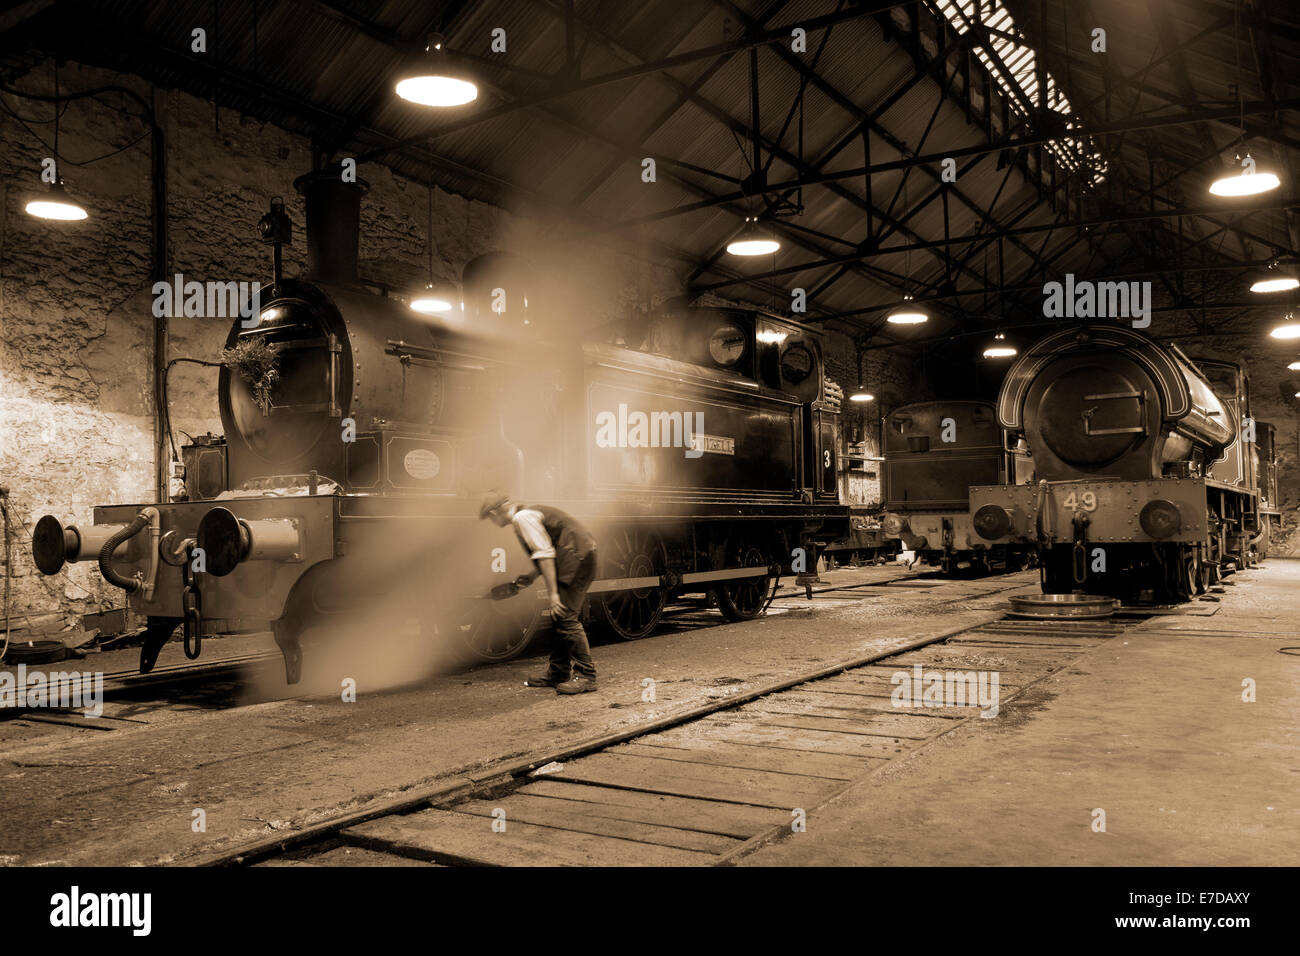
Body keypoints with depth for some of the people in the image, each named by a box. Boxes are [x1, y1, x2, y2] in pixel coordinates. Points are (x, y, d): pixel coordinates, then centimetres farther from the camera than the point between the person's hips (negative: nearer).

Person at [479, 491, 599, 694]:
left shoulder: (523, 518, -12)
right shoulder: (528, 514, 19)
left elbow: (545, 554, -19)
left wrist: (553, 593, -19)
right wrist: (531, 576, 21)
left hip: (577, 558, -10)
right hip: (579, 558, 10)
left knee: (567, 618, -11)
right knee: (560, 618, 14)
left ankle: (586, 676, -7)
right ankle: (558, 673, 22)